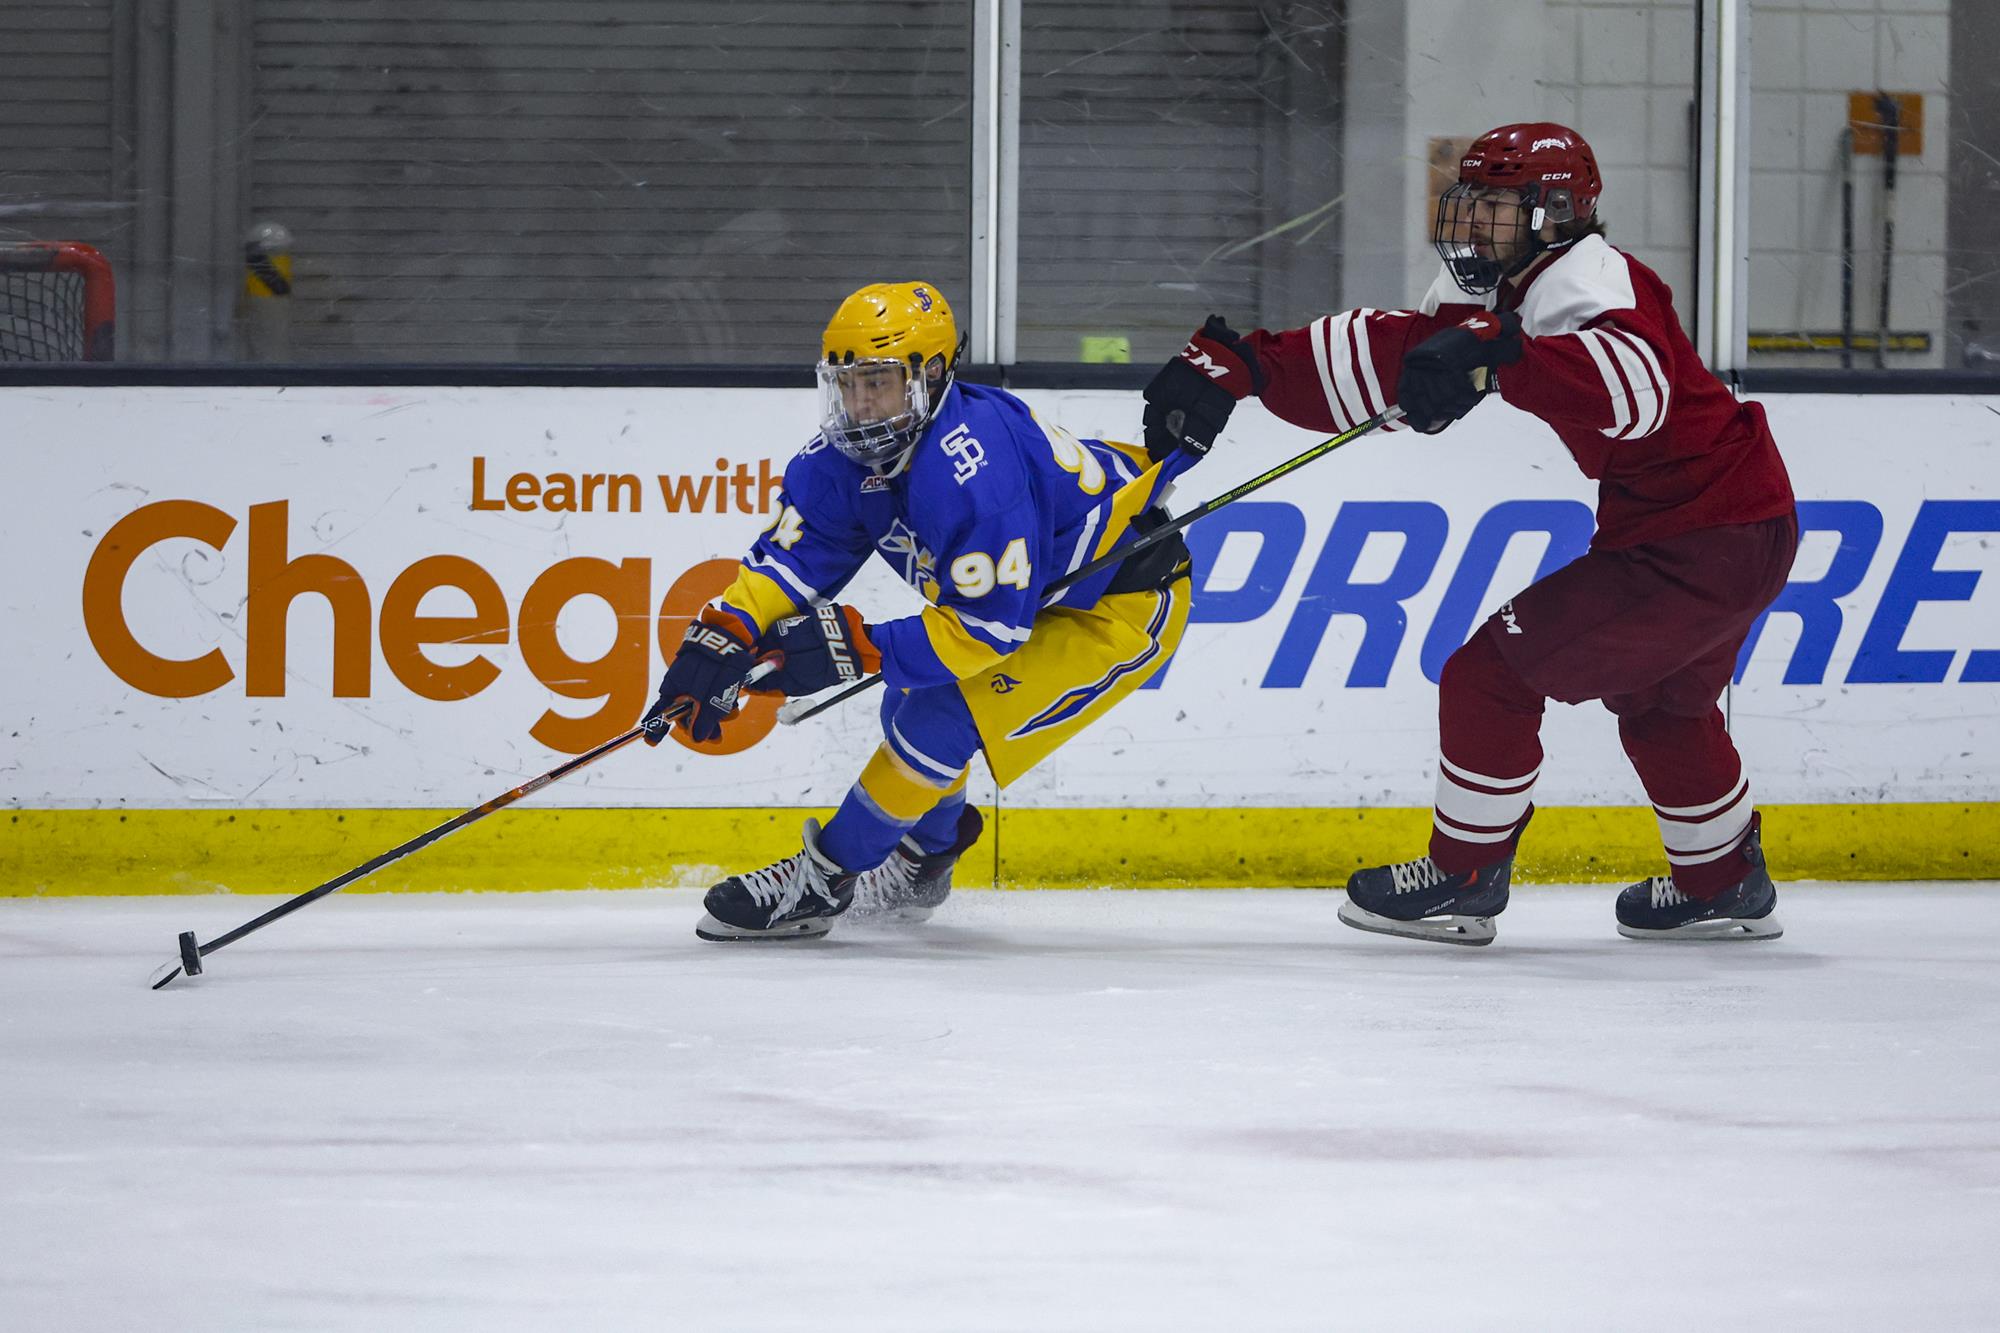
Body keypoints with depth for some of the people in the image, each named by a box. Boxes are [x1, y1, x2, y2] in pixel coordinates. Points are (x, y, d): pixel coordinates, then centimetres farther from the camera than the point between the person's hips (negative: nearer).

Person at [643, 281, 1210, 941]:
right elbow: (789, 556, -9)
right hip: (1032, 591, 10)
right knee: (913, 702, 13)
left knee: (944, 717, -18)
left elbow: (993, 623, -34)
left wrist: (853, 647, -36)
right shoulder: (851, 453, -9)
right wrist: (720, 639, -26)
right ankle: (917, 868, 38)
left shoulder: (973, 470, -37)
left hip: (1127, 607, -10)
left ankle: (825, 879, -5)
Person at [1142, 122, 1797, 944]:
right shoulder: (1495, 297, 11)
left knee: (1496, 670, -7)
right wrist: (1238, 366, -1)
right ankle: (1726, 887, 47)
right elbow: (1381, 356, 7)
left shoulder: (1586, 282, -19)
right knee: (1658, 702, 33)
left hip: (1710, 539, -11)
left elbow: (1633, 386, -41)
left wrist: (1498, 354, -51)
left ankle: (1464, 878, 5)